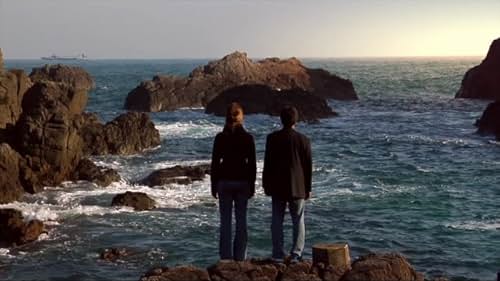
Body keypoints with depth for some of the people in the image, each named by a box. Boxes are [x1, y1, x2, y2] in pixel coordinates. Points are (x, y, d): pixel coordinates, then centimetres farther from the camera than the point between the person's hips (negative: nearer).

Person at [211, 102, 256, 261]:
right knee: (241, 220, 6)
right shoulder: (247, 138, -5)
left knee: (225, 221, 5)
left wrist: (214, 185, 7)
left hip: (224, 182, 0)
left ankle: (226, 256, 5)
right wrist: (252, 185, 6)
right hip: (242, 182, 0)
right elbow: (252, 164, -3)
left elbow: (215, 163, -2)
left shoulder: (220, 137, -4)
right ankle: (240, 257, 7)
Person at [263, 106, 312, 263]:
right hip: (297, 187, 0)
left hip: (277, 186, 1)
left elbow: (267, 163, -1)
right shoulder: (303, 140, -4)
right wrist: (308, 188, 9)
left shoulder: (272, 138, -4)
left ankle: (278, 254, 6)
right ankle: (296, 254, 1)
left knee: (277, 221, 7)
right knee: (298, 221, 6)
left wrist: (266, 185, 7)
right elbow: (308, 166, 0)